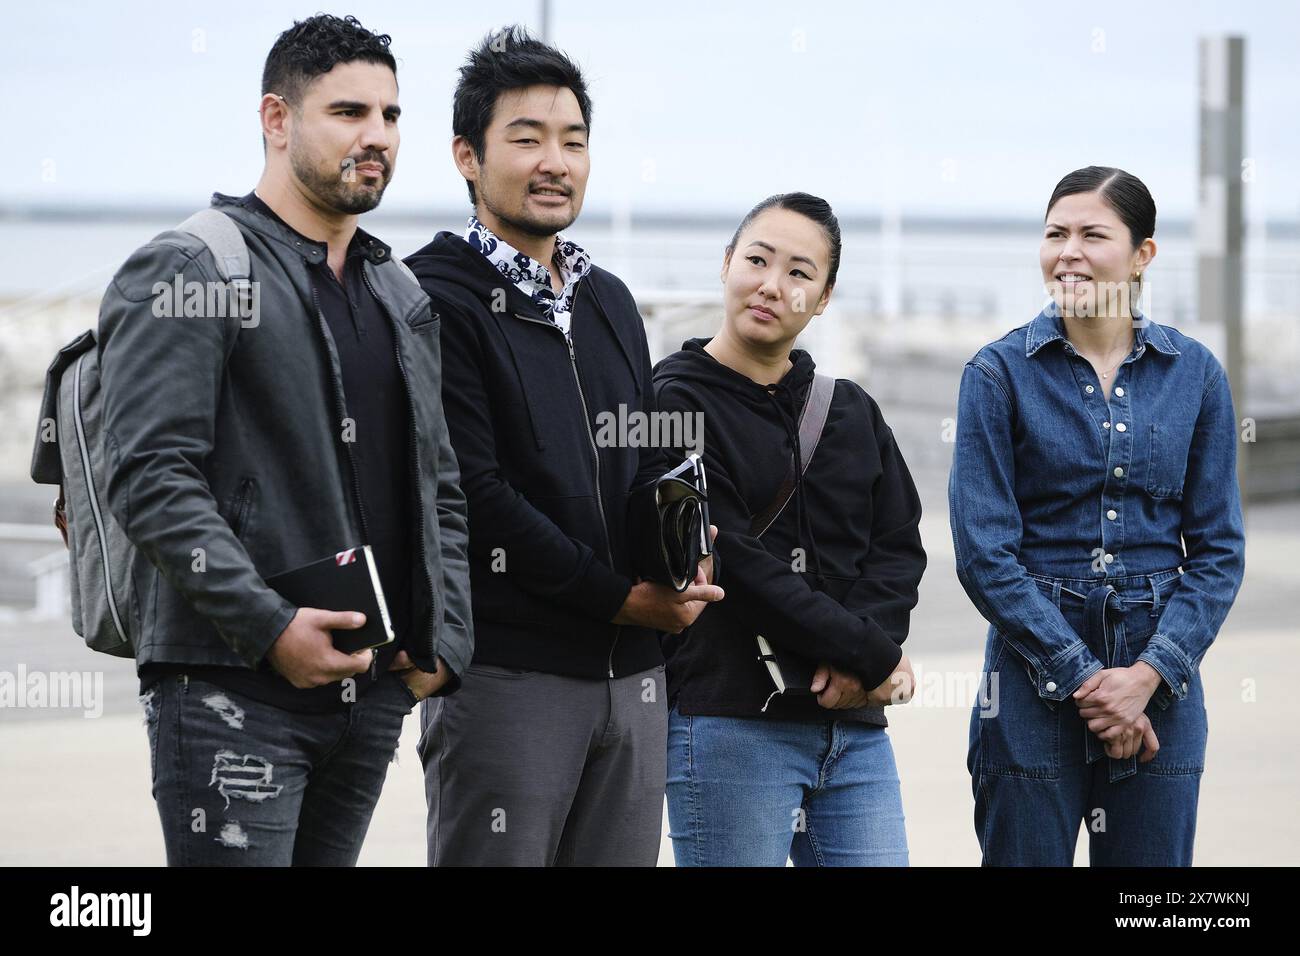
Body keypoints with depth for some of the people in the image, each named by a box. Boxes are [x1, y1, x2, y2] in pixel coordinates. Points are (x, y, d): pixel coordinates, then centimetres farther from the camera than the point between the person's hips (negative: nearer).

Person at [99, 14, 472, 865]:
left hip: (374, 690, 7)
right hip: (230, 692, -7)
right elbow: (151, 479, -14)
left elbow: (440, 490, 24)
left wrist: (447, 637, 8)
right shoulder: (189, 272, -5)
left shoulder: (401, 296, 19)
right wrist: (270, 627, -20)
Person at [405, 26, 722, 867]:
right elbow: (474, 496, -13)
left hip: (631, 671, 7)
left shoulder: (610, 302, 18)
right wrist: (616, 598, -11)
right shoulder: (438, 299, -7)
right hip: (505, 670, -7)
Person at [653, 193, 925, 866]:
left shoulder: (852, 412, 16)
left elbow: (899, 545, 9)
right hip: (730, 726, -5)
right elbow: (732, 563, -12)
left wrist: (865, 649, -12)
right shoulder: (677, 401, -4)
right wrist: (870, 656, -11)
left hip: (853, 725, 6)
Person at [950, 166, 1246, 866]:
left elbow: (1218, 550, 4)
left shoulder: (1193, 374, 4)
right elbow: (984, 552, -7)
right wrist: (1081, 676, -12)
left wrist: (1149, 673, -10)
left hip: (1161, 680, 2)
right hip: (1035, 668, -2)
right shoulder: (1000, 373, -2)